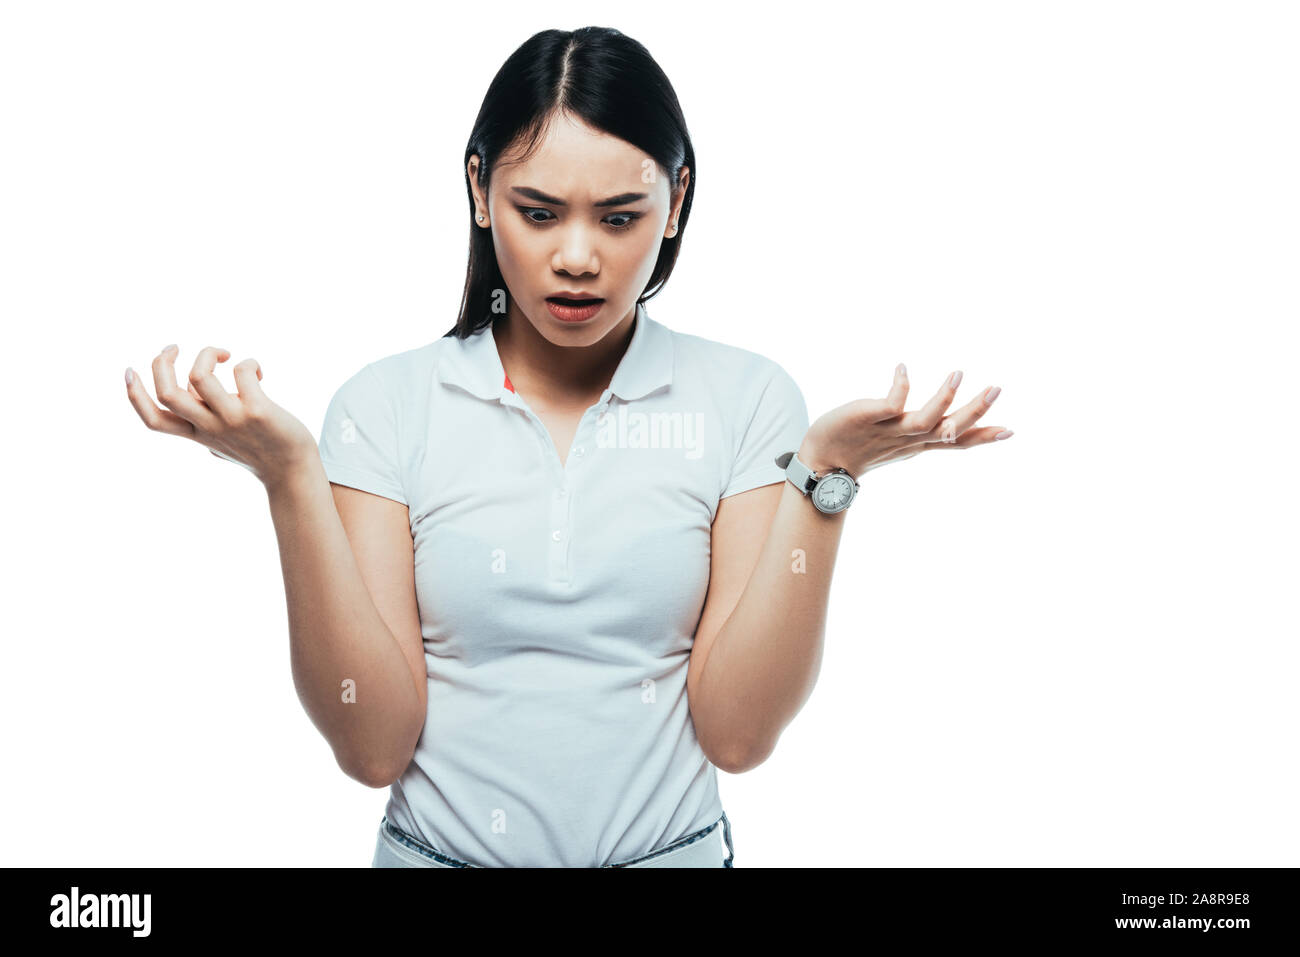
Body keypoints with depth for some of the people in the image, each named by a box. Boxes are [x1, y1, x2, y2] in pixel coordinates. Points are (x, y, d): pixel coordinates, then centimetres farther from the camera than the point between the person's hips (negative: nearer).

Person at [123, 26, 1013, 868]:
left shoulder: (745, 399, -8)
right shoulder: (388, 404, -8)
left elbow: (737, 731, -13)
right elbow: (373, 745, -13)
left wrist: (824, 470, -21)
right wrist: (290, 474, -22)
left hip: (672, 849, 0)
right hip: (439, 849, 0)